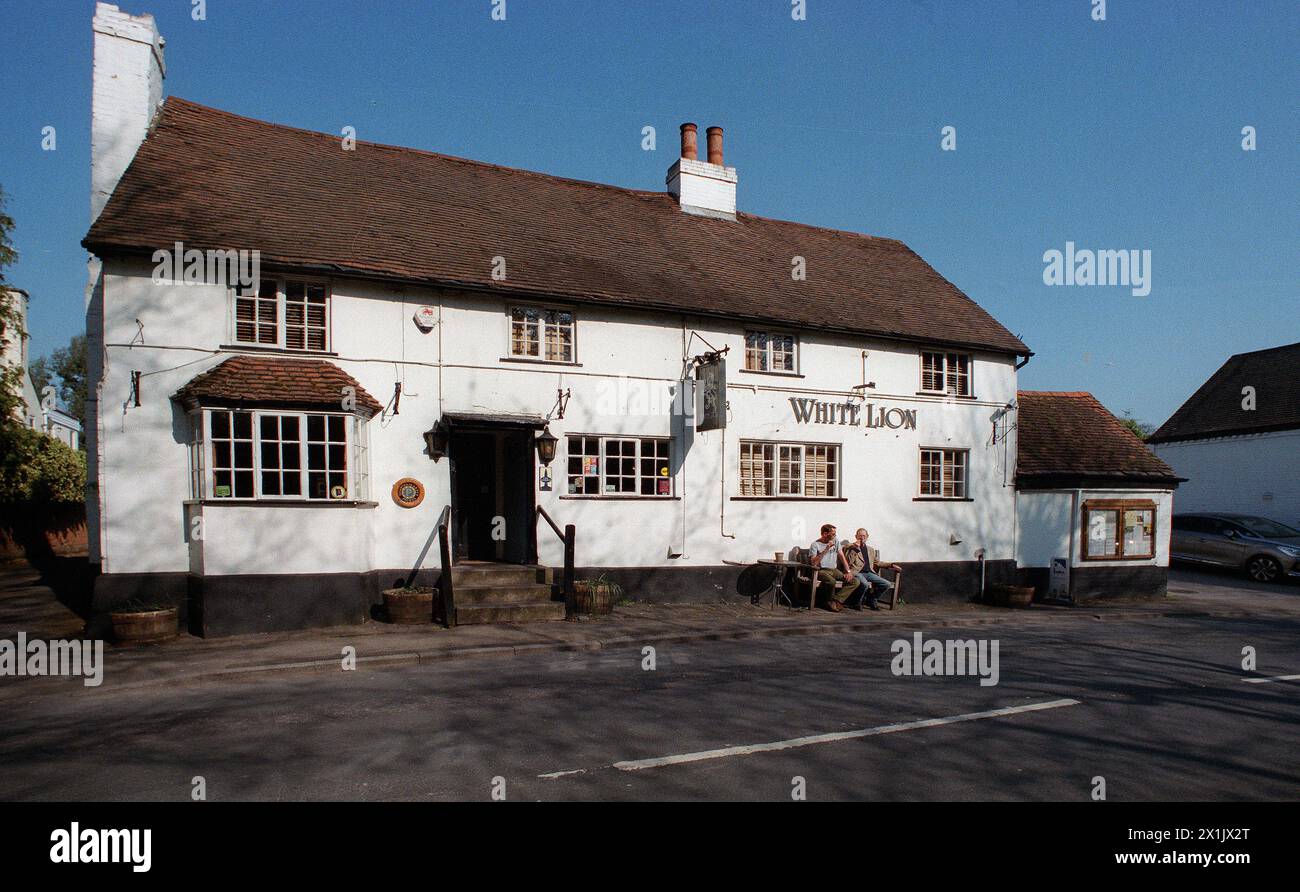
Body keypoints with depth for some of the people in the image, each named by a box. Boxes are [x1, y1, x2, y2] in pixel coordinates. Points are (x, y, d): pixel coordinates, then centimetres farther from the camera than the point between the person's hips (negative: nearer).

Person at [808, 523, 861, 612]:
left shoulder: (835, 542, 12)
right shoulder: (815, 545, -6)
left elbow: (842, 557, 11)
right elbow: (814, 563, -18)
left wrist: (848, 571, -4)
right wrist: (826, 549, -21)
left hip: (834, 570, 6)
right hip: (822, 570, -6)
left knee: (855, 582, -14)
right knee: (832, 581, -39)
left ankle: (835, 601, -21)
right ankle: (833, 601, -11)